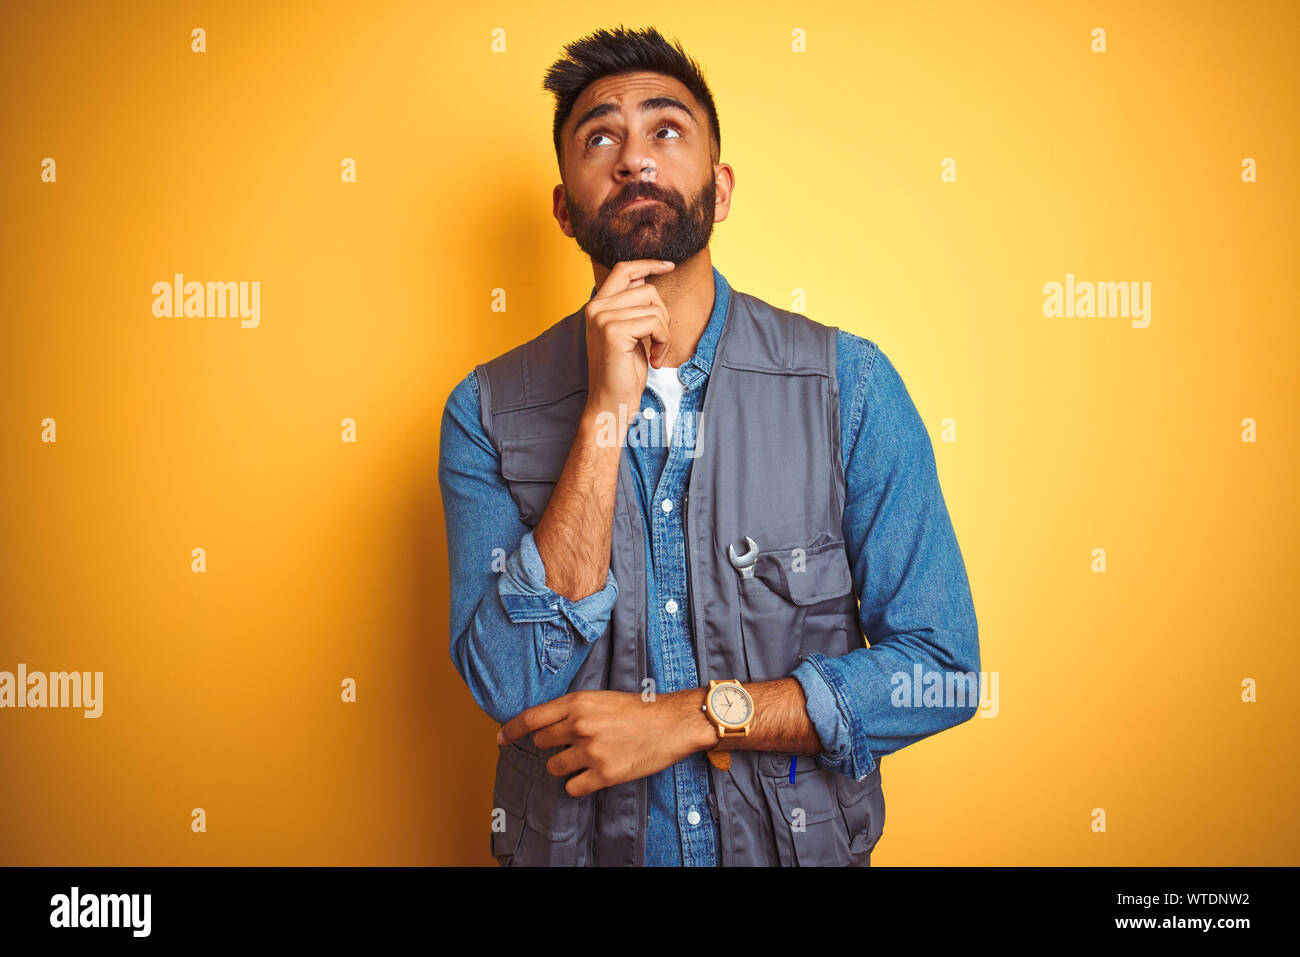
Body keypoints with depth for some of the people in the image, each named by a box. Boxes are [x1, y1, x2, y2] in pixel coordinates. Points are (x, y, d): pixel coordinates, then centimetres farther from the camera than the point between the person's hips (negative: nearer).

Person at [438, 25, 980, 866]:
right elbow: (514, 687, -19)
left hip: (799, 840, 0)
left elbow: (941, 667, -11)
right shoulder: (489, 411, -10)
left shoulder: (850, 384, -11)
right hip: (576, 843, 0)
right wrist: (607, 412, -25)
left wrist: (692, 716, -18)